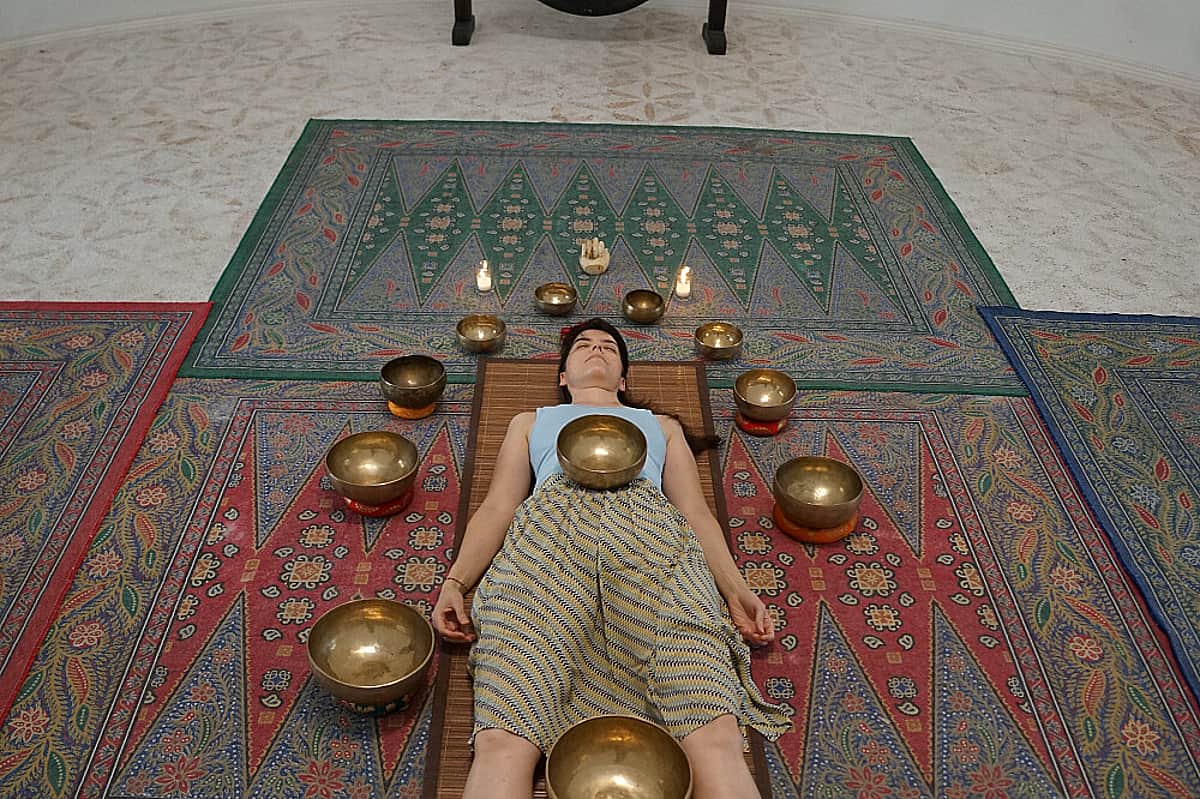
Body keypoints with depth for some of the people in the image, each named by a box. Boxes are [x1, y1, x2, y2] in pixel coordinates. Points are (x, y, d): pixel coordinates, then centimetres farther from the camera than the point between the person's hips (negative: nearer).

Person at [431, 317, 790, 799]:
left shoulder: (663, 426, 39)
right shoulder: (531, 422, 38)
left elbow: (696, 512, 25)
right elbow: (496, 507, 23)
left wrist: (736, 590, 7)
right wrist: (455, 582, 4)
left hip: (652, 538, 1)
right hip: (548, 536, 0)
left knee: (716, 738, -28)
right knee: (503, 742, -28)